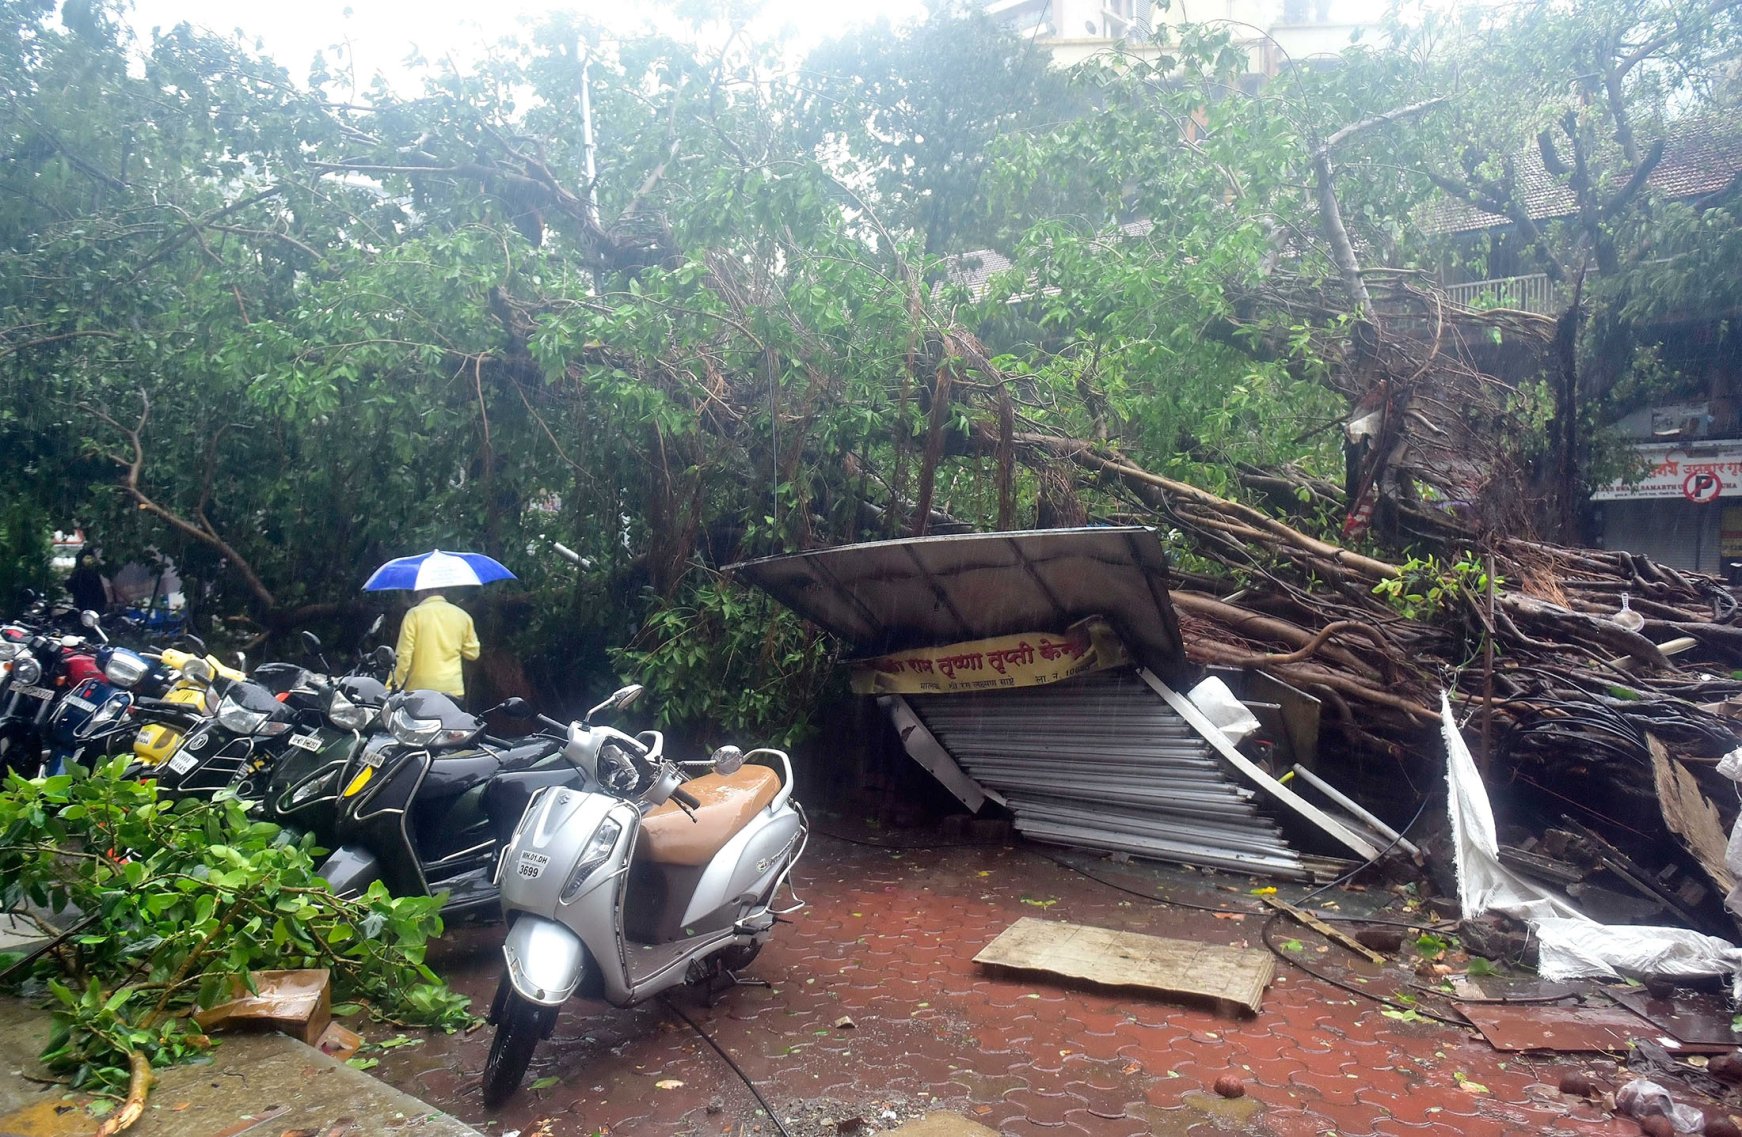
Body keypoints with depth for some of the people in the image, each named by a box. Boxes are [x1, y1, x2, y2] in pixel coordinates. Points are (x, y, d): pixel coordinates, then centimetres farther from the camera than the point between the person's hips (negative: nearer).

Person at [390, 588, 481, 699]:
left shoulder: (414, 614, -5)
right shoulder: (462, 615, 4)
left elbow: (404, 655, -8)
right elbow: (472, 653, 10)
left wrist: (394, 686, -2)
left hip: (420, 689, -3)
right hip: (453, 689, 3)